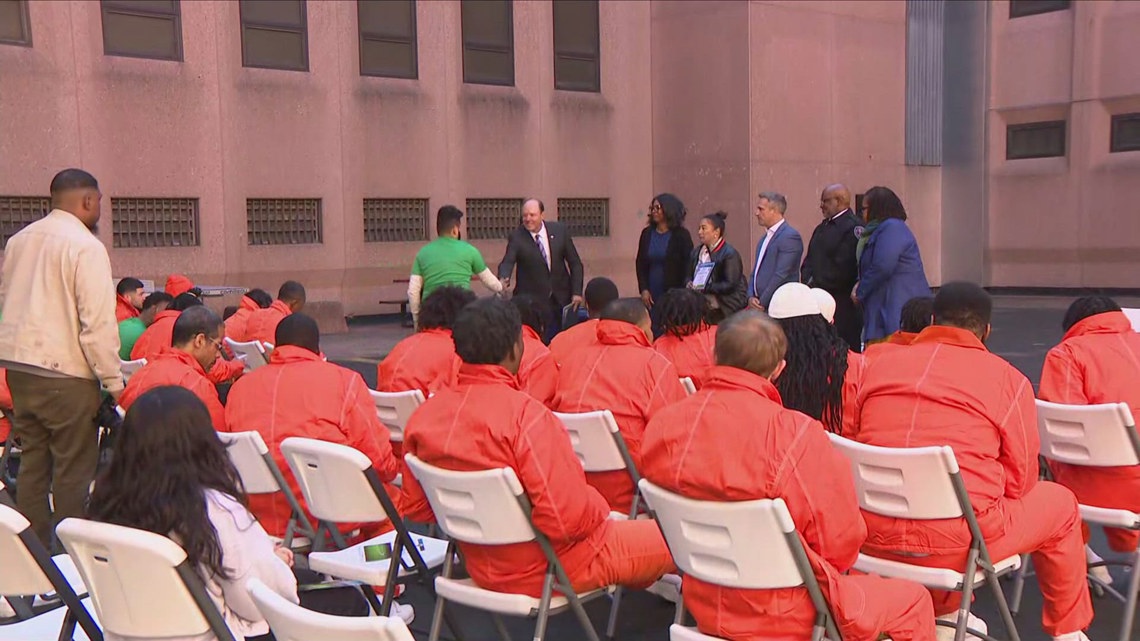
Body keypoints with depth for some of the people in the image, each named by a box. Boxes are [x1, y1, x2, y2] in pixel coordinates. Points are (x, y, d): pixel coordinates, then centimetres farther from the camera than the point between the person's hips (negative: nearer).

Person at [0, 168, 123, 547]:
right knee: (73, 471, 1)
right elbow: (98, 321, -18)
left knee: (33, 462, 15)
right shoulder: (85, 246, -13)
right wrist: (113, 380, -12)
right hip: (64, 373, -8)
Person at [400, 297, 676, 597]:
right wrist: (599, 509, -10)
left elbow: (415, 508, 3)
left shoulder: (423, 415, -7)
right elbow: (570, 520, -31)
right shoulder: (526, 415, -29)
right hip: (546, 570, -8)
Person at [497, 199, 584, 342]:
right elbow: (507, 262, -19)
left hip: (561, 297, 3)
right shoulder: (516, 237, -7)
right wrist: (504, 279, -41)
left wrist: (577, 292, -5)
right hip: (532, 300, -3)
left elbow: (575, 263, 4)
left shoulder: (560, 231, 0)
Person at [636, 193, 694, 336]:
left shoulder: (681, 235, -1)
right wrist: (643, 289, 2)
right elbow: (640, 263, 12)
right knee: (653, 333, -2)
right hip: (652, 295, 3)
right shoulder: (647, 233, 10)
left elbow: (689, 264, -2)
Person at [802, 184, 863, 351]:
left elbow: (844, 269, -18)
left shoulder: (853, 227, -10)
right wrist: (808, 280, 2)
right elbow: (809, 261, 21)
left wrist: (817, 285, -13)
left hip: (842, 306, -8)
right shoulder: (821, 227, 19)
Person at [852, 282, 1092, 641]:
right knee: (1059, 503, 23)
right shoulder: (1007, 379, -1)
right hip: (956, 543, -4)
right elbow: (1020, 480, 1)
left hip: (873, 537, 5)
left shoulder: (879, 364, 8)